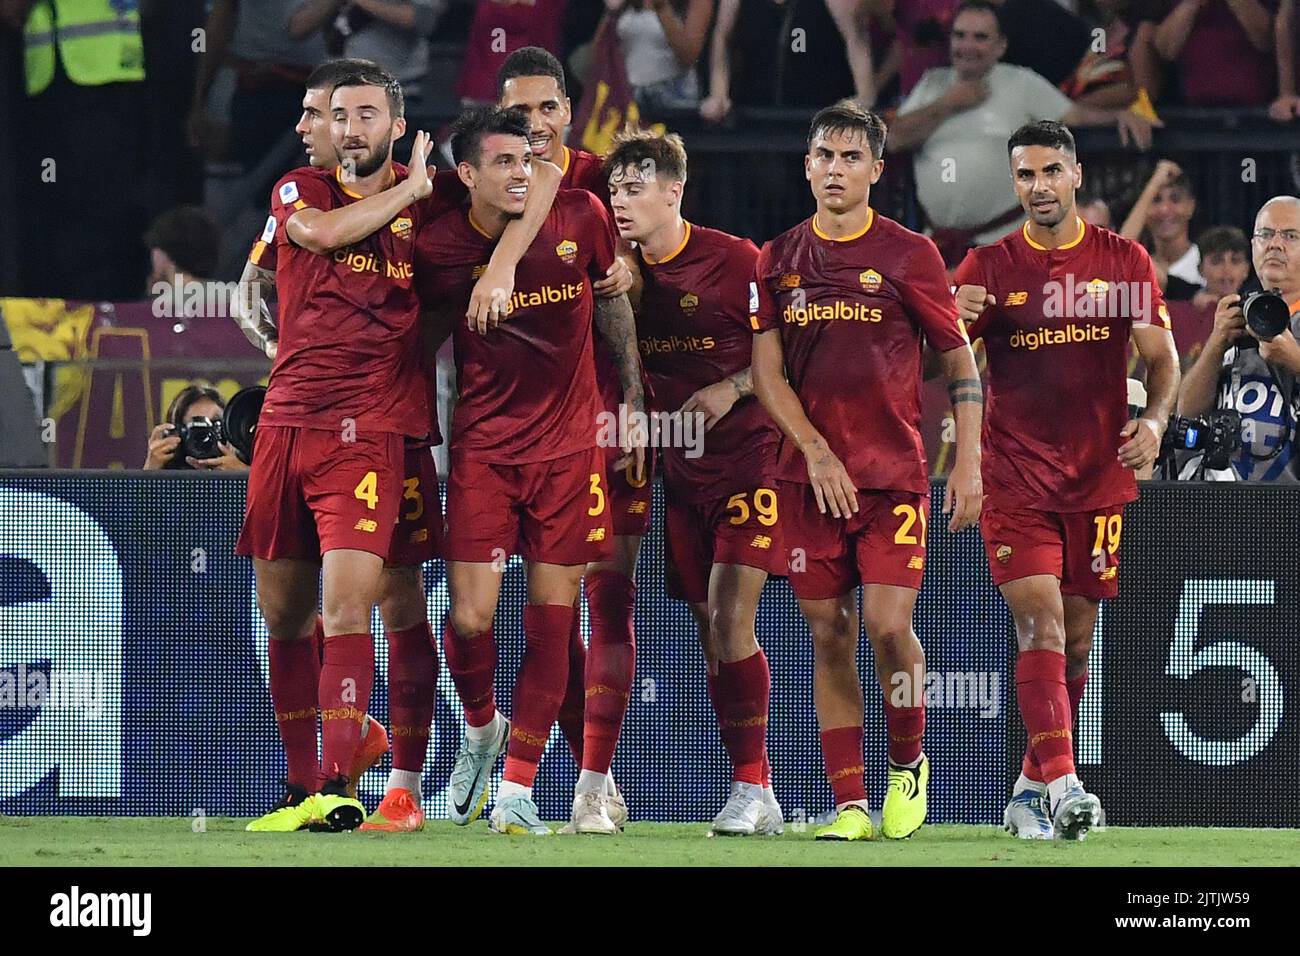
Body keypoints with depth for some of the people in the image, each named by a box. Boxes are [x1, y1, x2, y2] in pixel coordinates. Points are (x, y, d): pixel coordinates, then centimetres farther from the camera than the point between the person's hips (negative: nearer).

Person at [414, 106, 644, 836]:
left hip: (568, 442, 1)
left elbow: (612, 299, 12)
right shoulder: (442, 248, -8)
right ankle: (481, 729, 24)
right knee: (471, 618, -9)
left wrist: (633, 398, 12)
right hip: (482, 445, -1)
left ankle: (518, 789, 9)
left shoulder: (581, 217, -5)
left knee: (552, 619, 0)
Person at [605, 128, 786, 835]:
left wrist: (732, 388, -16)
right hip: (681, 469, 6)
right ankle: (753, 795, 11)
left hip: (747, 456, -6)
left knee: (730, 619, -15)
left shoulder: (735, 260, -10)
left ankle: (753, 788, -9)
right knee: (711, 632, 5)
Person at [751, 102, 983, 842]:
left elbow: (961, 358, 4)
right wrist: (815, 451, -9)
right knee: (829, 634, 1)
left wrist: (969, 462, -3)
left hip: (895, 472, -3)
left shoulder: (908, 254, 0)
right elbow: (767, 370, 5)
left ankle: (908, 764, 11)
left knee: (888, 623, -14)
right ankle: (850, 803, 5)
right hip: (811, 475, 3)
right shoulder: (780, 260, 8)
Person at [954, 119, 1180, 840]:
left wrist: (1155, 417, -10)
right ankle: (1062, 783, -25)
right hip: (1015, 476, -2)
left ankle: (1033, 788, 20)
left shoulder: (1124, 262, 6)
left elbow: (1161, 355, 9)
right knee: (1040, 624, -16)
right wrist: (955, 322, -20)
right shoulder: (988, 267, 3)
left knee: (1076, 637, 7)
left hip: (1099, 476, 2)